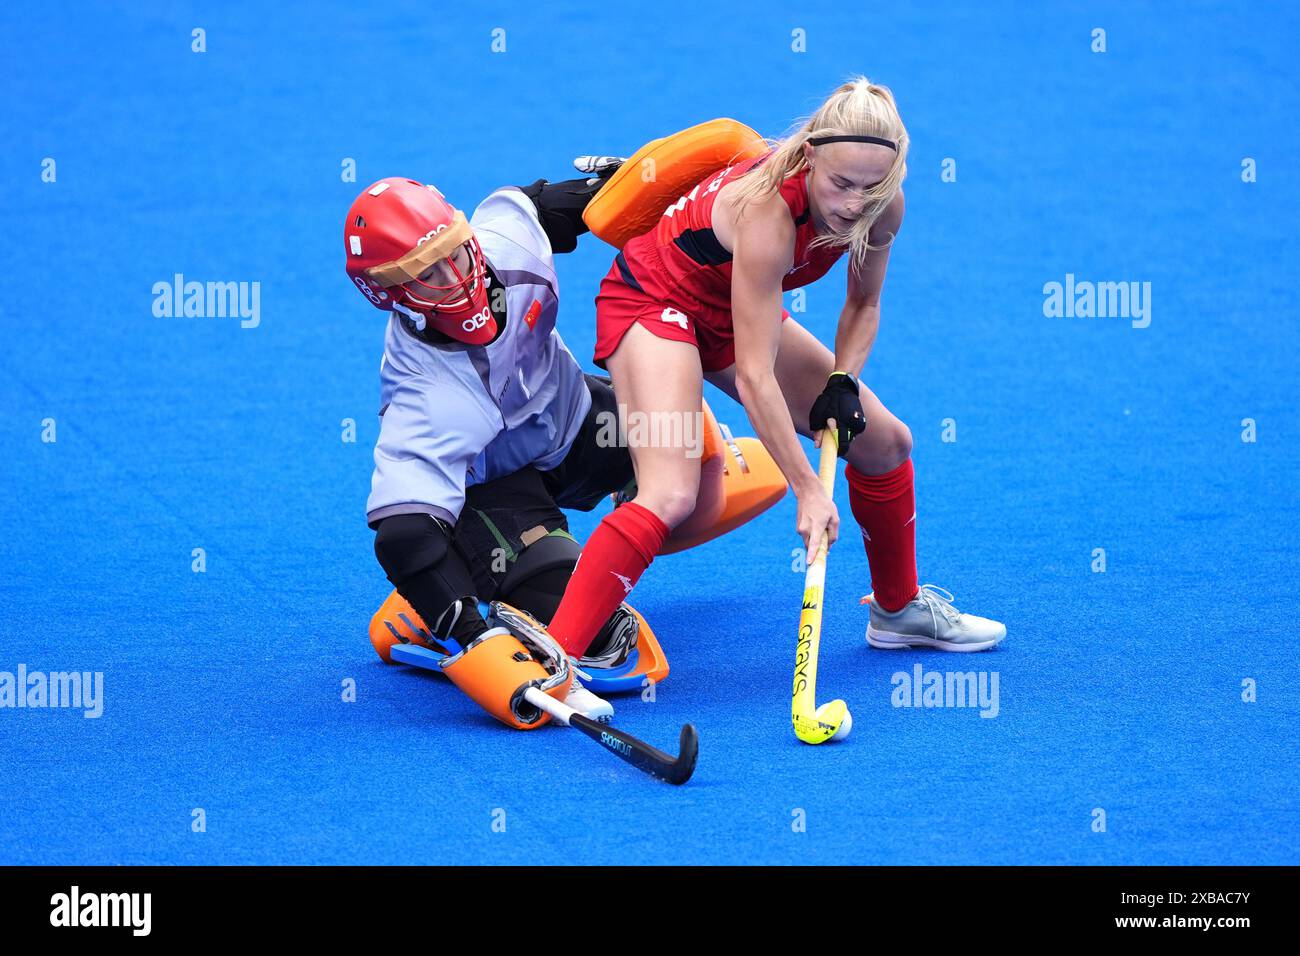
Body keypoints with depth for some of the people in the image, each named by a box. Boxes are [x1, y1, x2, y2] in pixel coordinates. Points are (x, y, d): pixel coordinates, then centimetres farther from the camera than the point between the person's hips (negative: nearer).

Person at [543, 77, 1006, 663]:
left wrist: (843, 382, -14)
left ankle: (899, 609, 33)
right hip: (651, 299, -8)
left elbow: (863, 303, 4)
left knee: (885, 441, 10)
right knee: (670, 495, -28)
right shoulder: (767, 209, -38)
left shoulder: (881, 208, -18)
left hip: (732, 313, 8)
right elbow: (753, 376, -37)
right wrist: (807, 490, -37)